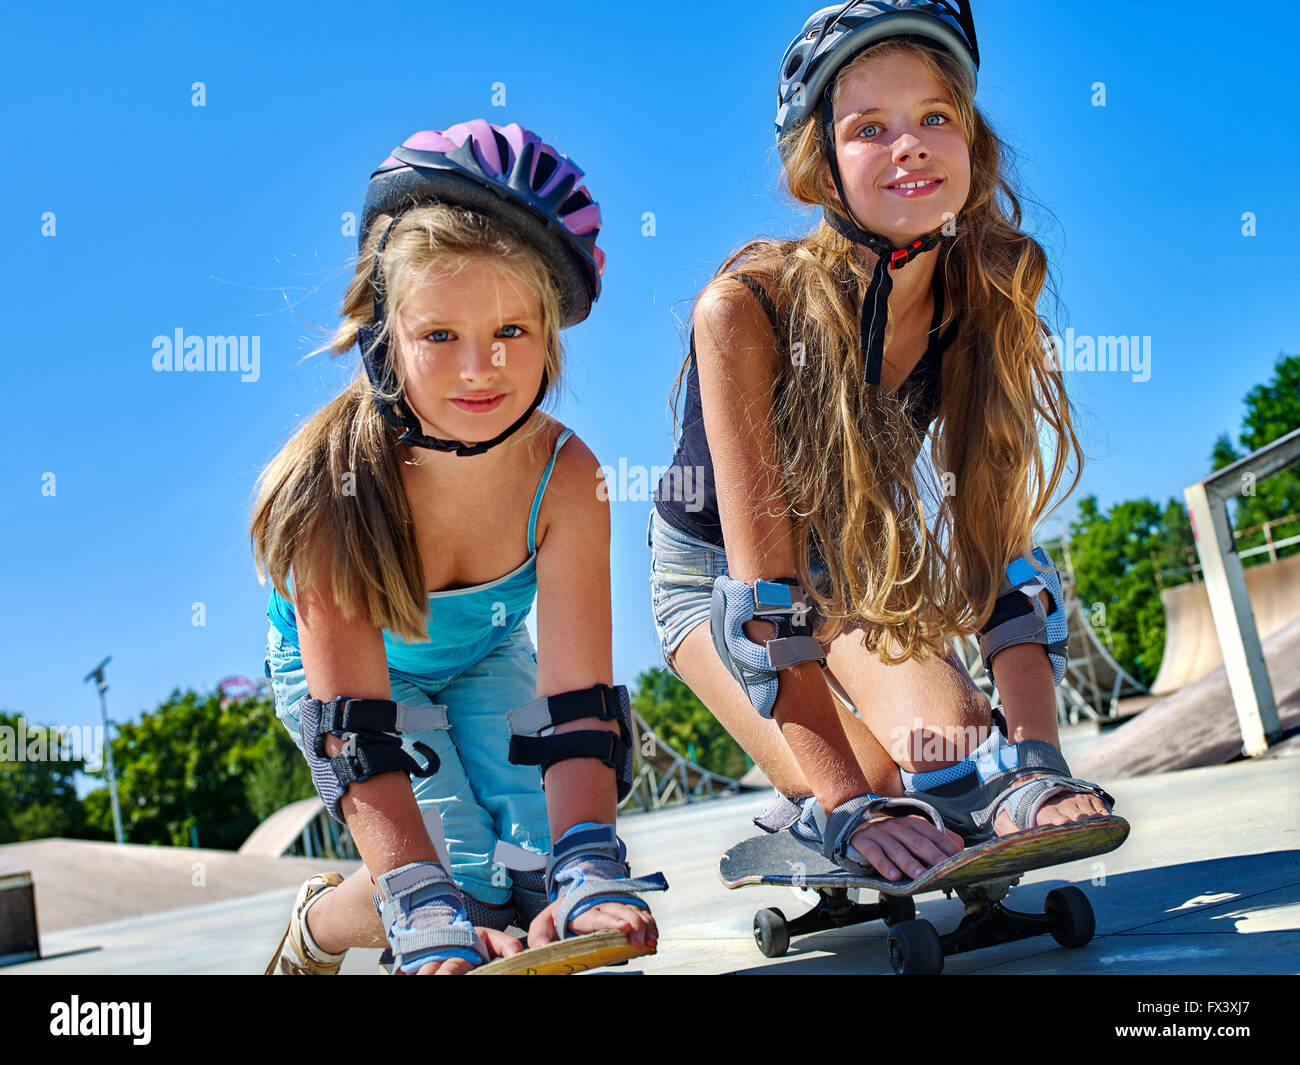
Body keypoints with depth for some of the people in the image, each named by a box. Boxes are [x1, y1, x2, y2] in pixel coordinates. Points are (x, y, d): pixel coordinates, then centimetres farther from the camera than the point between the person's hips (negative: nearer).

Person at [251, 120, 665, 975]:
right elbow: (356, 728, -40)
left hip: (483, 659, 3)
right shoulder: (334, 486, -37)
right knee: (463, 879, -19)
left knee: (536, 872, -15)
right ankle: (317, 926, 12)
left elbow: (577, 700, -33)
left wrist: (593, 878, -46)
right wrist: (430, 917, -49)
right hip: (340, 672, -3)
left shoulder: (562, 476, -30)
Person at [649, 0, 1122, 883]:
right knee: (899, 815, -20)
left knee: (956, 749, -19)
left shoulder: (982, 304, -20)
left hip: (860, 570, 4)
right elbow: (763, 586, -35)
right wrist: (849, 803, -42)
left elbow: (1001, 544, -21)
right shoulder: (748, 306, -33)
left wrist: (1036, 760, -33)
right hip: (714, 574, -3)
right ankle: (812, 819, 13)